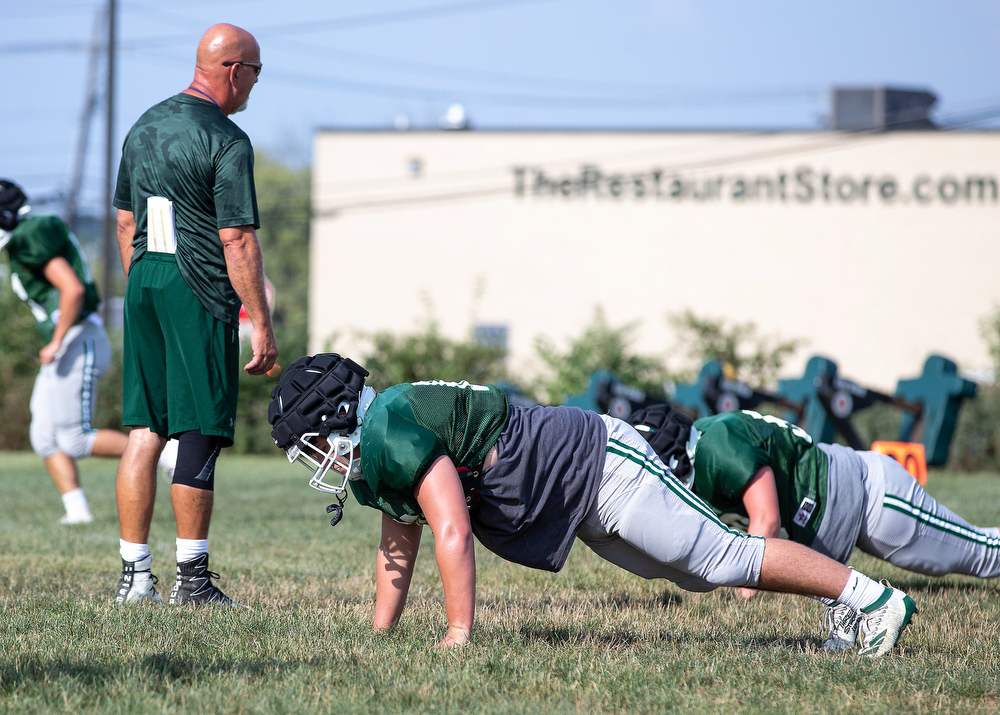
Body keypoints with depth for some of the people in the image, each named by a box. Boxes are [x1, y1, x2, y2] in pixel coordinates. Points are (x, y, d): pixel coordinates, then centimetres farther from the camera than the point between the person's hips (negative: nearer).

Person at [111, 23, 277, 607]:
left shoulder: (144, 127, 13)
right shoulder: (227, 142, -12)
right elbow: (237, 240, -16)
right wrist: (262, 325, -13)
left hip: (143, 286, 7)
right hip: (201, 296, -7)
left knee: (145, 433, 8)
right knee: (200, 436, -3)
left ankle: (134, 576, 6)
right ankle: (193, 580, -1)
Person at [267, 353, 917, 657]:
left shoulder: (391, 431, -22)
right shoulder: (373, 464, 9)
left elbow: (452, 531, -27)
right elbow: (400, 546, 20)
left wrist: (459, 634, -25)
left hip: (601, 466, -9)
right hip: (586, 508, 9)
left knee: (723, 559, -6)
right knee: (699, 571, 16)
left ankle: (874, 598, -1)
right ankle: (847, 597, 24)